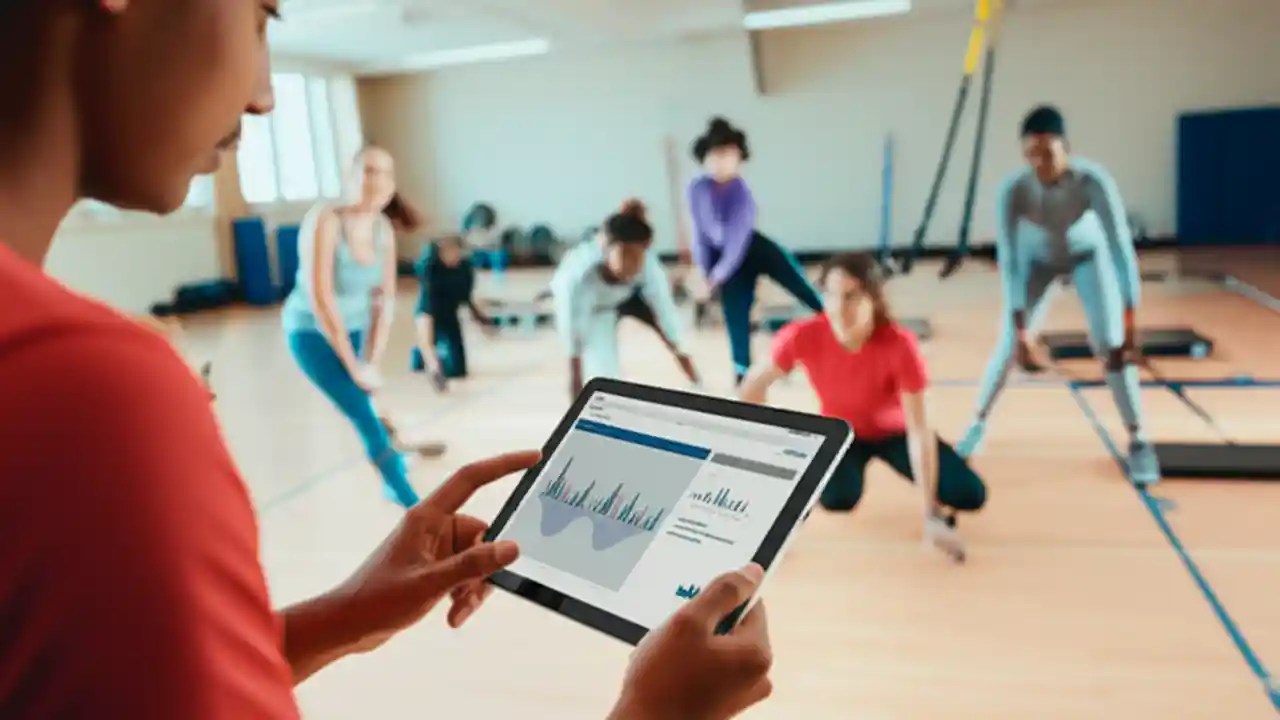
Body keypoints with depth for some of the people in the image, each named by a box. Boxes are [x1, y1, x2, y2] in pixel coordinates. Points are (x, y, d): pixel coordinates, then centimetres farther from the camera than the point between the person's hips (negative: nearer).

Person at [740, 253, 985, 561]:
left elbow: (919, 429, -30)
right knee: (837, 498, -31)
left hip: (893, 431, 0)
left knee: (971, 495, -19)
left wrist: (930, 515, -32)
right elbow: (754, 386, -14)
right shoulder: (804, 336, -30)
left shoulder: (899, 344, -34)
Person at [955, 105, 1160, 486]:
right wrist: (1019, 332, -36)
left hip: (1088, 253, -1)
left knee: (1110, 345, -13)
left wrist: (1127, 326, -41)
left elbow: (1121, 250, -37)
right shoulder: (1013, 190, -34)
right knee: (1008, 345, -5)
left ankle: (1138, 439, 2)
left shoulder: (1093, 180, -37)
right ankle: (978, 423, 17)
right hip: (1037, 257, 1)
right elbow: (1009, 262, -32)